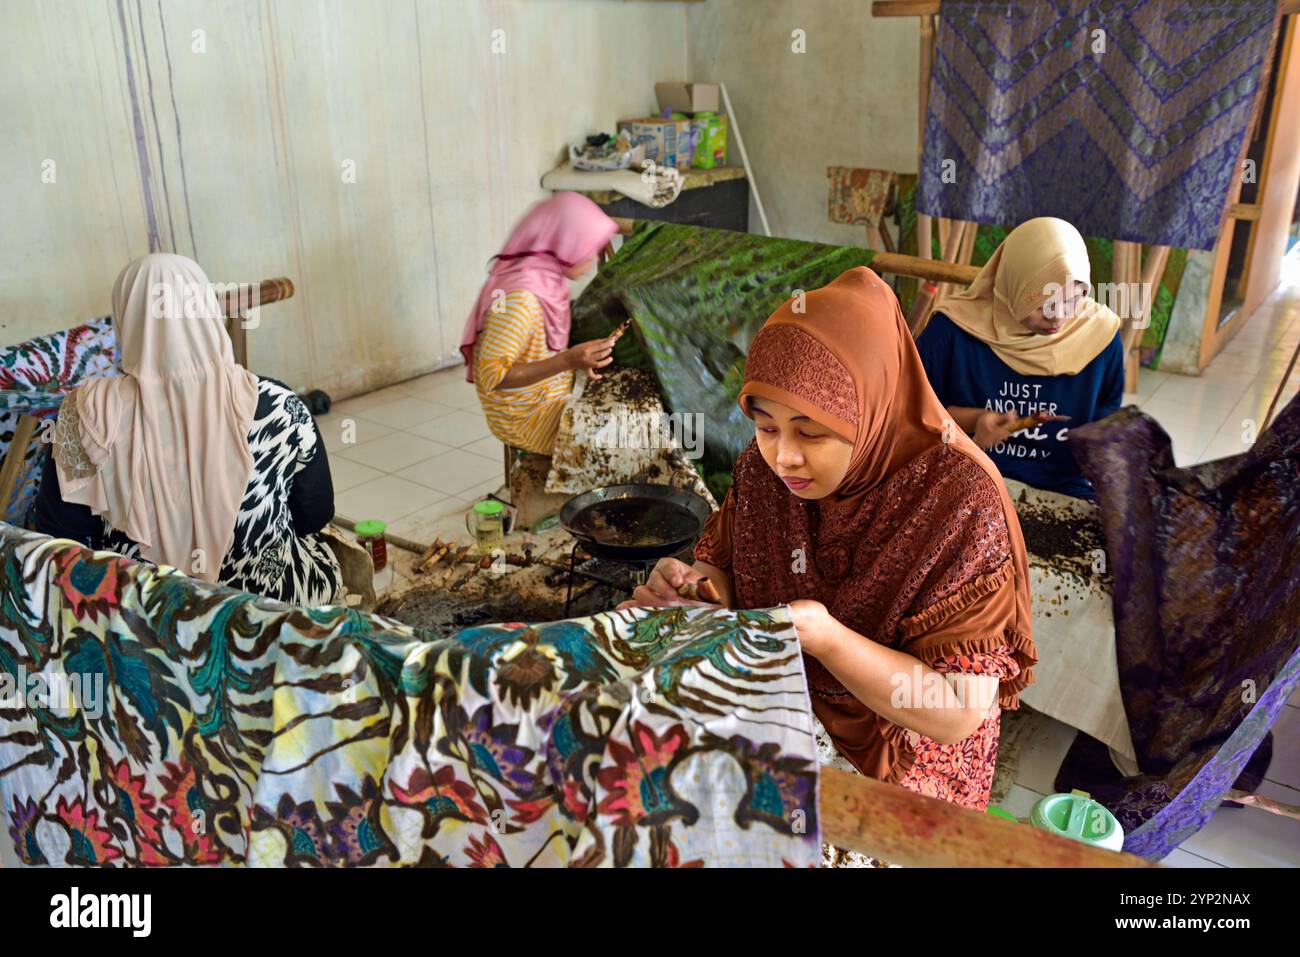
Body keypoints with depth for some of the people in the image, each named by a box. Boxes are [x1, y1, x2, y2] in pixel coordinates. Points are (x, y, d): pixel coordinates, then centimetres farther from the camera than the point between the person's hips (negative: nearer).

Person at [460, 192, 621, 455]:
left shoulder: (547, 280, 2)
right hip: (526, 417, -9)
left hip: (552, 397, 9)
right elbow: (492, 377, -27)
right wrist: (568, 361, -33)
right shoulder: (519, 297, -25)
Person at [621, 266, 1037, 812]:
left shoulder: (959, 500, -23)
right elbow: (725, 563, 9)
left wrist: (822, 635, -34)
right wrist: (699, 585, -16)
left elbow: (959, 713, -22)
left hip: (896, 759, -5)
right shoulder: (763, 466, -7)